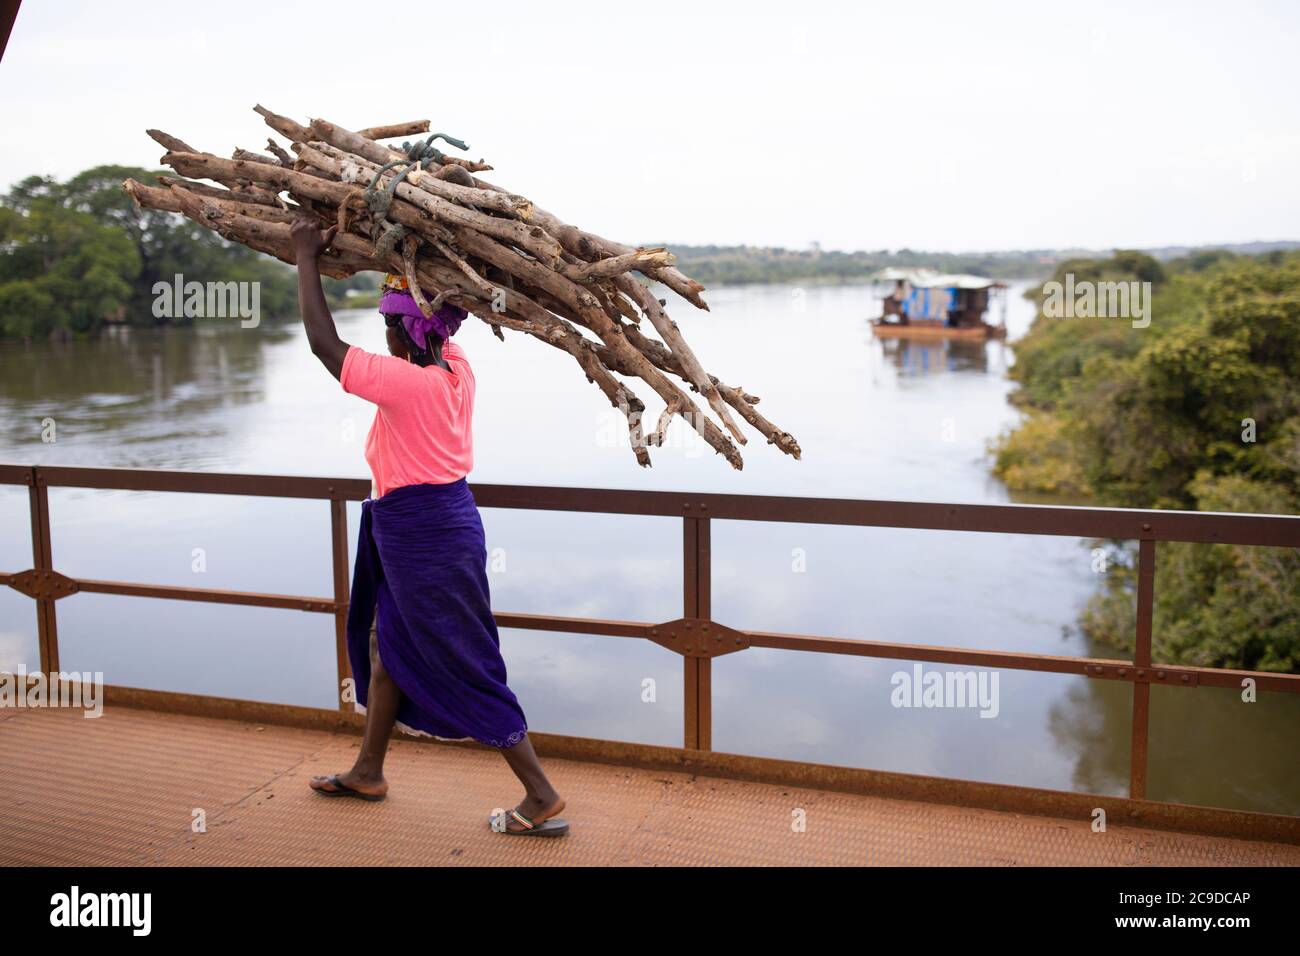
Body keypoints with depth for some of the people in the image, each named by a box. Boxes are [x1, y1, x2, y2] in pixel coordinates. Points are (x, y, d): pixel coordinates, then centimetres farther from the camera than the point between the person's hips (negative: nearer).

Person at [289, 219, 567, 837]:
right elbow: (432, 310, 21)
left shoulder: (407, 382, -23)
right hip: (433, 526, 10)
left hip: (424, 535, -9)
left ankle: (543, 799, 6)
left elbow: (322, 341, -18)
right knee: (385, 644, 22)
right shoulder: (455, 369, 1)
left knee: (466, 670, -2)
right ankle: (368, 772, 39)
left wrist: (307, 256, -8)